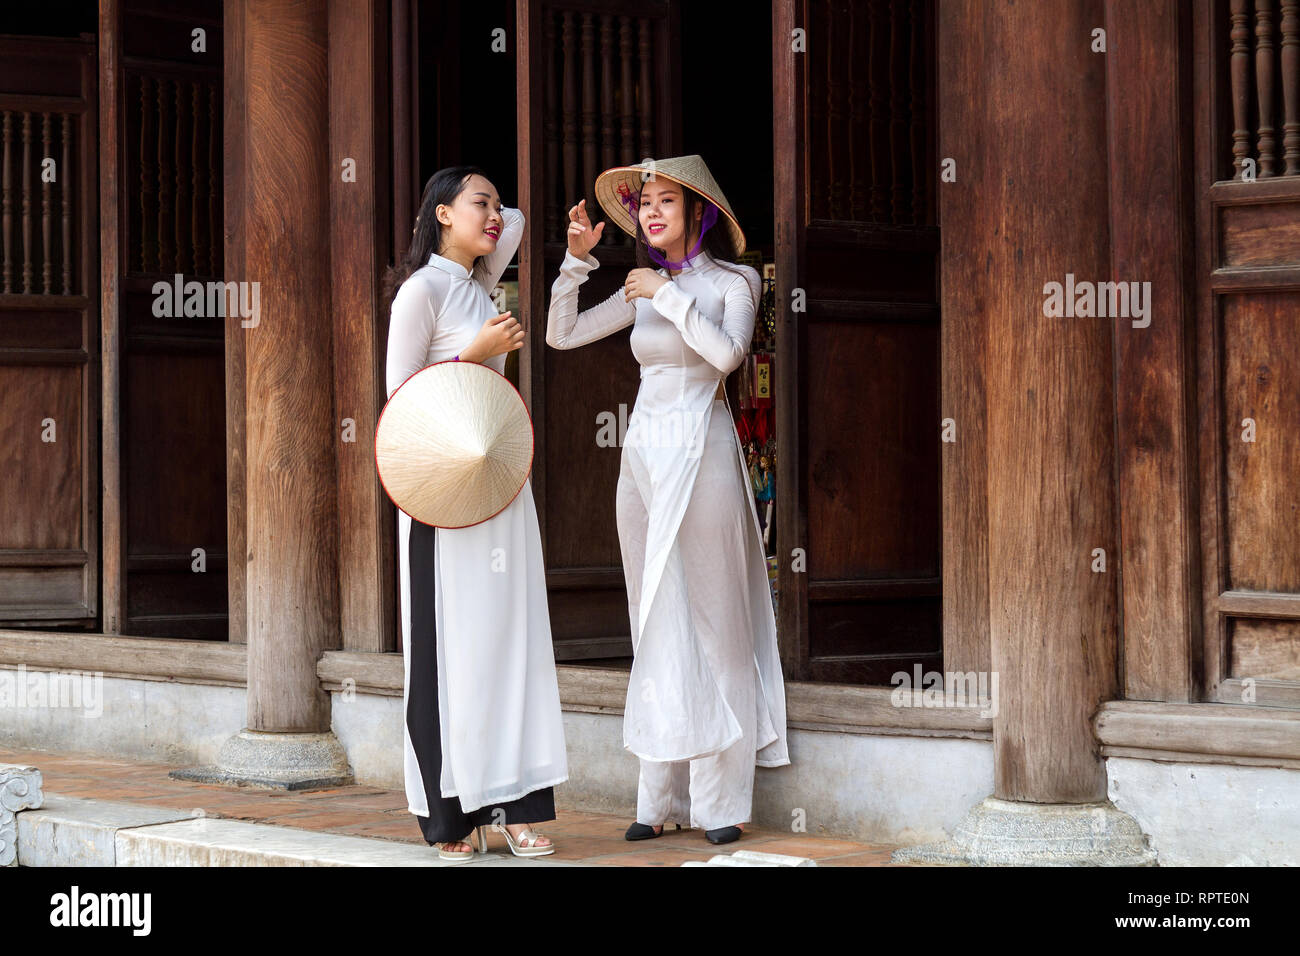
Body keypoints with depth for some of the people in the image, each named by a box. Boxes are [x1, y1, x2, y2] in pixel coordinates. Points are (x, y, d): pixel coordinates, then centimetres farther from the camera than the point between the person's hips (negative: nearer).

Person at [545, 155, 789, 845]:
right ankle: (661, 799, 9)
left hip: (700, 455, -5)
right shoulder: (642, 290, 14)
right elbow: (561, 335, 12)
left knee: (710, 623, -5)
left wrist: (671, 296, -12)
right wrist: (576, 259, 2)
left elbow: (727, 354, -17)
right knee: (656, 630, 6)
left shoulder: (731, 282, 1)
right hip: (643, 456, 5)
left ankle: (721, 801, 0)